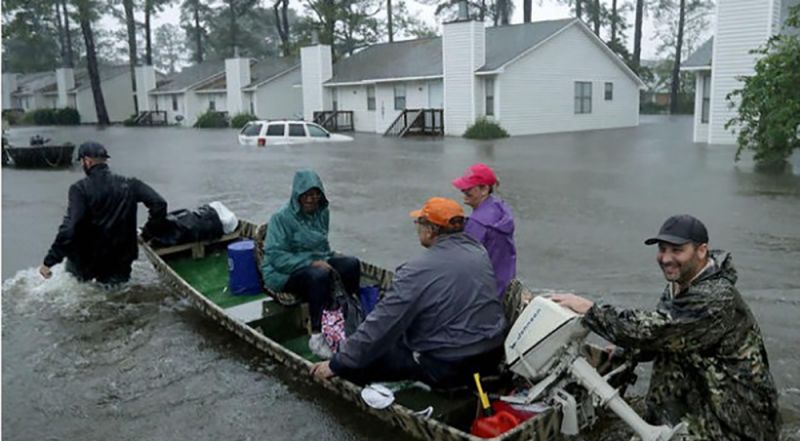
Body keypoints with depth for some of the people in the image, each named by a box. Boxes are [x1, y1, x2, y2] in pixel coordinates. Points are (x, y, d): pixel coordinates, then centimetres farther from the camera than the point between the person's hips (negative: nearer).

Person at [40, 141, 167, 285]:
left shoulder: (80, 189, -14)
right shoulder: (129, 185, -3)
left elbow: (68, 228, -22)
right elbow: (159, 203, -11)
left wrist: (49, 262, -17)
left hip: (87, 264, -2)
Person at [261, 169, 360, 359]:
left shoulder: (322, 211, 4)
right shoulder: (282, 217, -16)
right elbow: (276, 256, -20)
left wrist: (325, 260, -1)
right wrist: (310, 263, -28)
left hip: (316, 262, 6)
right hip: (285, 272, -6)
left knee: (352, 264, -19)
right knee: (319, 276, -37)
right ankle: (317, 336, -30)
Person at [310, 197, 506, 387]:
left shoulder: (418, 270, -19)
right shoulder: (480, 252, 2)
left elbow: (381, 324, -17)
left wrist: (337, 364, -8)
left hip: (449, 367, -7)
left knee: (365, 359, 4)